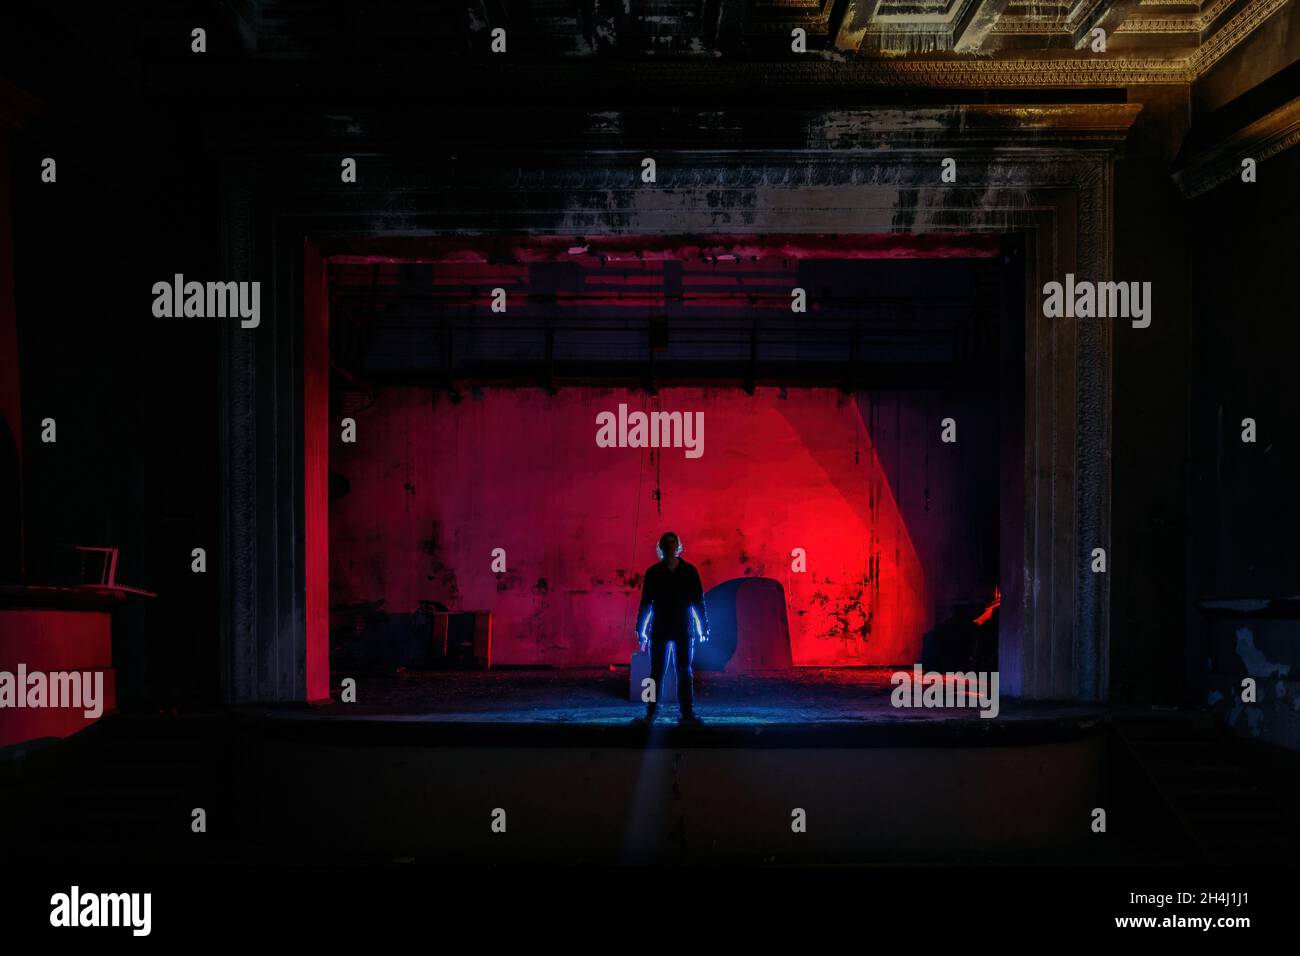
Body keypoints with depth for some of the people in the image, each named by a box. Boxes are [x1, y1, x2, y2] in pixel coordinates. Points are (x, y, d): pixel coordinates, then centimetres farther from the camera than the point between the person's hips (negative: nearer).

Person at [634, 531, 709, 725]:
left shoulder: (689, 571, 4)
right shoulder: (653, 572, 5)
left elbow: (698, 600, 5)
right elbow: (645, 602, 6)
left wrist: (703, 627, 1)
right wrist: (640, 628, 3)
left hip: (684, 629, 0)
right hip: (659, 629, 0)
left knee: (685, 672, 1)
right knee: (656, 671, 2)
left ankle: (687, 712, 2)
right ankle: (651, 711, 7)